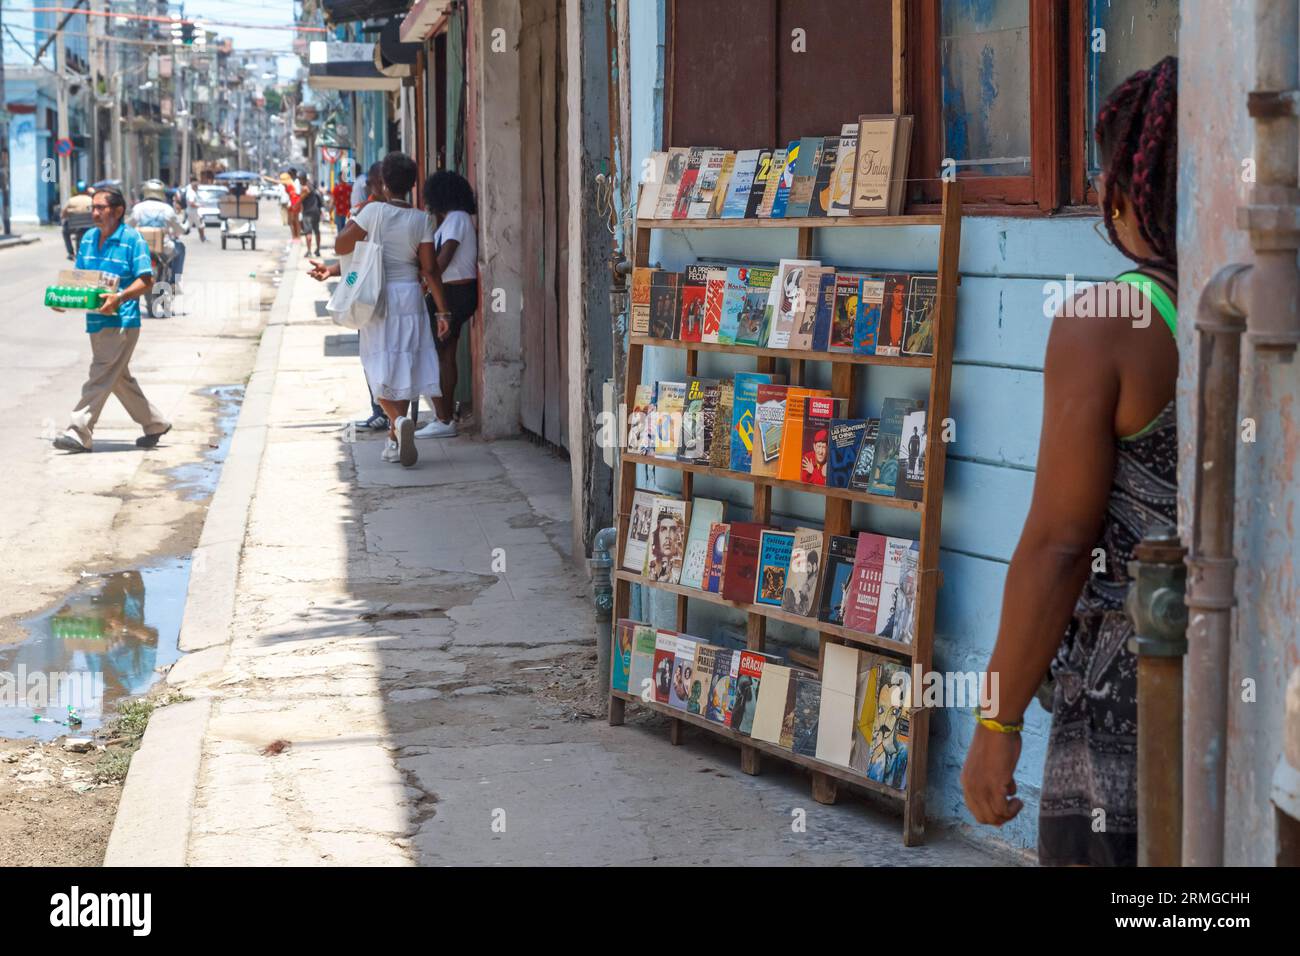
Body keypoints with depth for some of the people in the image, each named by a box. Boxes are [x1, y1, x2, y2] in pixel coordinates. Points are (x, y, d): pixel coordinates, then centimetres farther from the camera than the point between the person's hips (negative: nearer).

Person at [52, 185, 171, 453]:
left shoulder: (132, 239, -8)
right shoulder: (88, 238, 12)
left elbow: (146, 280, -12)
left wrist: (120, 297, -27)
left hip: (122, 320, -8)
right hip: (96, 320, 8)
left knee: (101, 376, -11)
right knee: (119, 377, 16)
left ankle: (79, 433, -13)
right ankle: (155, 424, 29)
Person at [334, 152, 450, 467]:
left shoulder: (374, 212, -8)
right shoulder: (421, 221, -3)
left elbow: (341, 246, -6)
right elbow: (429, 270, -5)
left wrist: (356, 217, 10)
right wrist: (443, 311, -2)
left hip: (377, 298, -2)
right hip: (410, 298, 2)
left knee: (381, 369, 3)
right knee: (404, 367, 10)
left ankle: (398, 421, -24)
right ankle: (395, 441, 13)